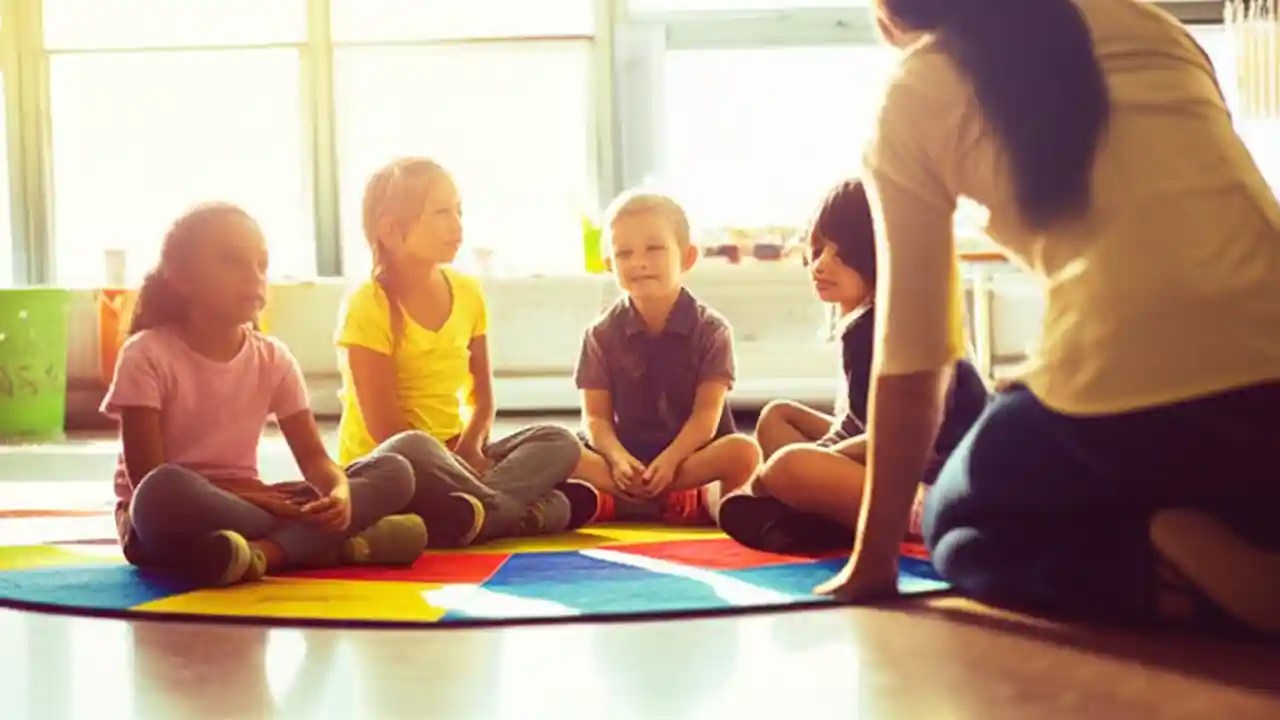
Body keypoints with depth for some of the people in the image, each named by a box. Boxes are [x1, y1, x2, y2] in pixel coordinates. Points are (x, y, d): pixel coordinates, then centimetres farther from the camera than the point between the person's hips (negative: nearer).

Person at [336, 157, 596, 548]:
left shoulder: (466, 293, 4)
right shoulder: (367, 305, -14)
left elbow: (482, 395, 10)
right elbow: (384, 427, -17)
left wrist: (470, 447, -9)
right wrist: (451, 456, -18)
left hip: (449, 455, 6)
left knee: (559, 442, -12)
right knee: (410, 451, -40)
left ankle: (478, 511, -35)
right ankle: (531, 511, -29)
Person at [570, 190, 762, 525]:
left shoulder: (711, 330, -2)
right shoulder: (602, 334, 3)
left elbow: (706, 415, -10)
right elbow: (596, 416, -3)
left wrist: (669, 460, -27)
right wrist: (618, 459, -24)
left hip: (692, 455, -1)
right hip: (626, 457, 1)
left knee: (744, 452, -31)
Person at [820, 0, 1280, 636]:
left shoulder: (912, 98, 12)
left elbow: (908, 364, 11)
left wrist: (873, 560, 20)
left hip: (1125, 391, -4)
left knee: (964, 531, 27)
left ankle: (1168, 568, -3)